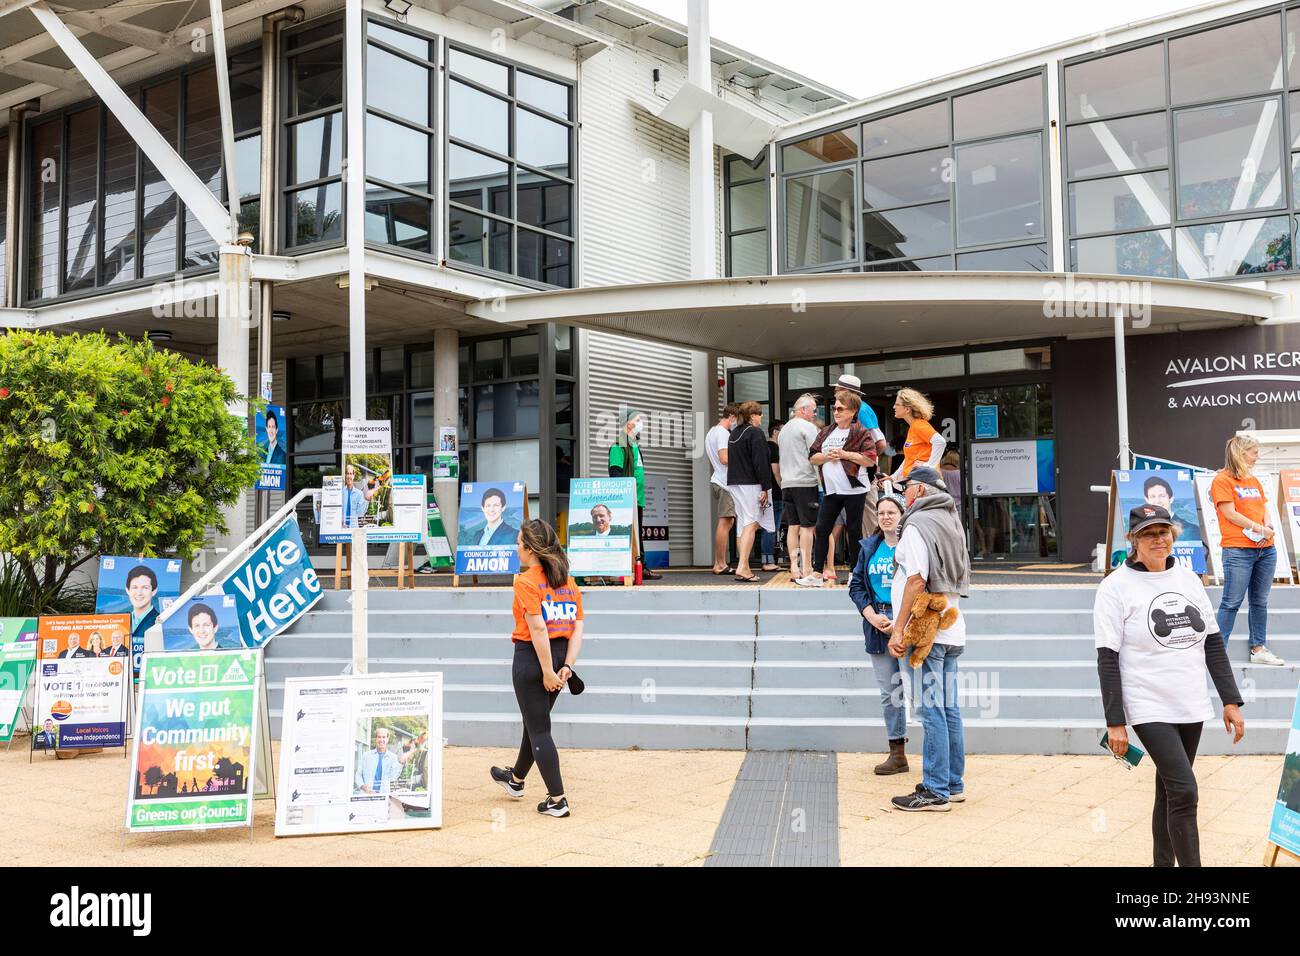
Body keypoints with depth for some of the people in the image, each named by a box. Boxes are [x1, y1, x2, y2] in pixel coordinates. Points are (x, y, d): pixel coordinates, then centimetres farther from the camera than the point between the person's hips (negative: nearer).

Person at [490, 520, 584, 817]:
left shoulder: (526, 582, -13)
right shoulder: (568, 582, 8)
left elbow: (538, 628, -21)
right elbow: (577, 629, 1)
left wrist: (547, 671, -19)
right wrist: (567, 666, -3)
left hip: (532, 657, -7)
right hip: (560, 656, 7)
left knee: (539, 729, 3)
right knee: (535, 721, 24)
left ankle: (557, 800, 5)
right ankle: (516, 779, 46)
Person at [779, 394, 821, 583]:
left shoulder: (784, 430, 19)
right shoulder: (808, 427, -6)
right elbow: (816, 456, -12)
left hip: (787, 483, 7)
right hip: (805, 482, -7)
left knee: (793, 526, 7)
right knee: (807, 526, -5)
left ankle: (794, 568, 5)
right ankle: (806, 568, -6)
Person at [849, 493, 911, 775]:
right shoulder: (869, 548, 13)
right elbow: (856, 585, 12)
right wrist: (873, 617, -3)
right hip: (877, 625, 6)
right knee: (888, 694, 11)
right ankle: (897, 754, 20)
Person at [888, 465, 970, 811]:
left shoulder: (917, 525, -10)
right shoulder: (951, 523, 17)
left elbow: (916, 579, -19)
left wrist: (898, 629, -17)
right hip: (951, 629, 9)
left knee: (931, 709, -7)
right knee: (949, 707, 12)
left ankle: (936, 791, -5)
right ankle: (954, 784, 19)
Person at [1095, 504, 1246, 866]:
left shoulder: (1189, 580, 9)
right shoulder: (1116, 587, -8)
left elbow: (1213, 644, 12)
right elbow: (1108, 660, -10)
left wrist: (1230, 701, 7)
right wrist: (1115, 723, -13)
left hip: (1191, 708, 6)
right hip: (1149, 710, -5)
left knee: (1169, 792, 13)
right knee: (1184, 791, -13)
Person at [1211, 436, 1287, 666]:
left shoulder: (1254, 480, 18)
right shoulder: (1222, 480, -5)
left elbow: (1264, 508, 17)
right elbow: (1231, 514, -12)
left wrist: (1268, 527, -4)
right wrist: (1260, 529, -11)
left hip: (1265, 549, 7)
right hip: (1238, 550, -7)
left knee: (1260, 601, 10)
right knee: (1232, 602, -7)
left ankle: (1258, 649, 18)